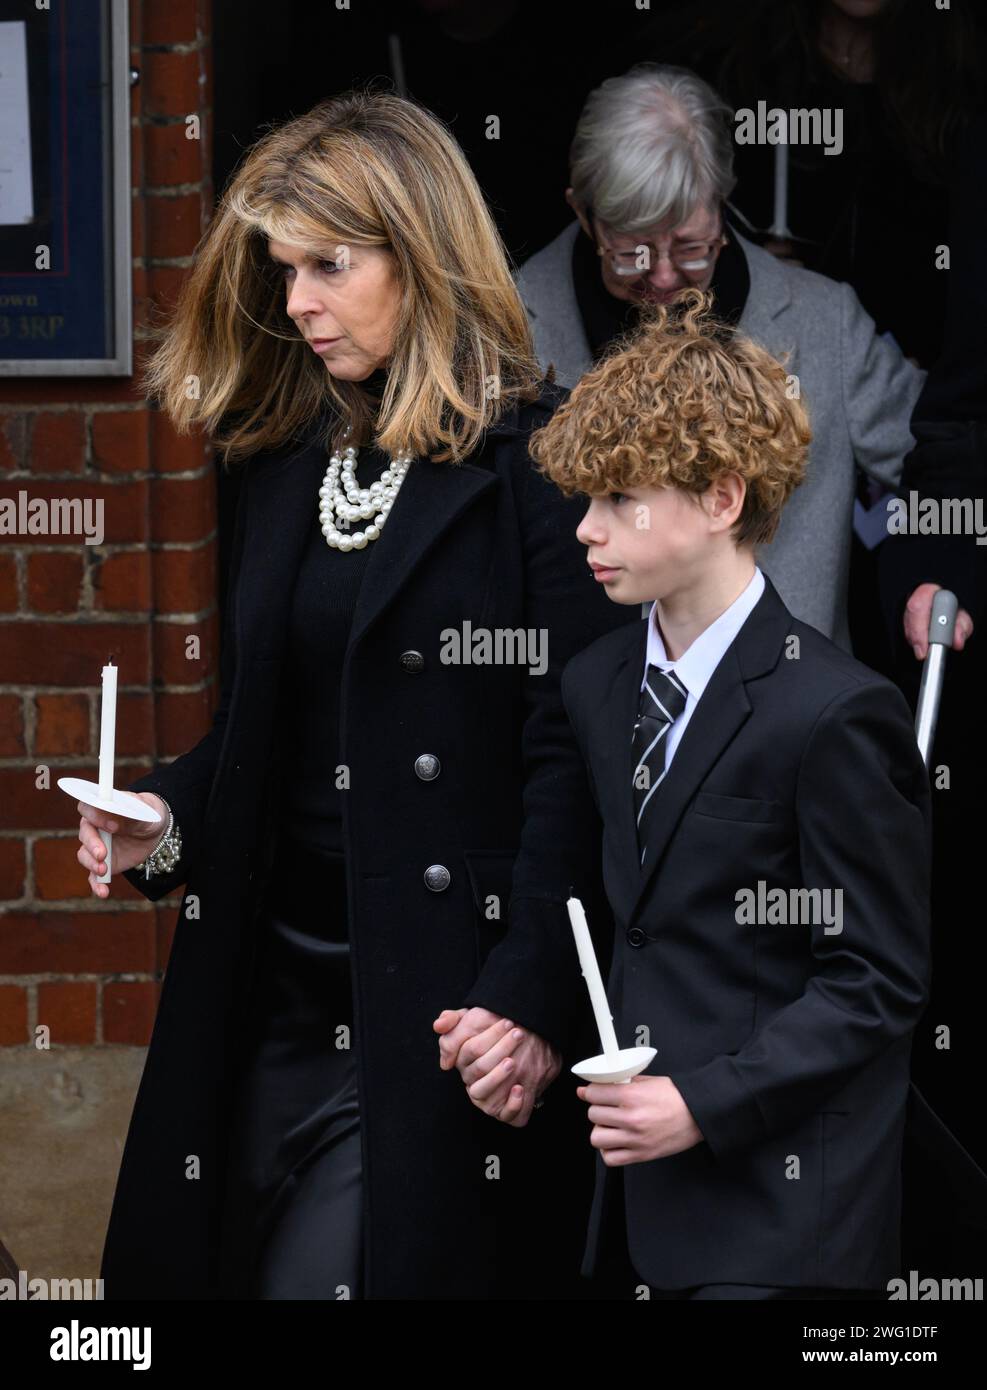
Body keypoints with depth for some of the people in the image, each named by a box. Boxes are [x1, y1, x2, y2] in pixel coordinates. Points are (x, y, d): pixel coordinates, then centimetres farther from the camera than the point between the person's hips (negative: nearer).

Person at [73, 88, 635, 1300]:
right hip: (273, 1008, 7)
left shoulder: (540, 464, -8)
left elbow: (570, 755, -13)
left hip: (439, 1019, -7)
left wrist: (530, 1002, -18)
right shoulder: (286, 461, 15)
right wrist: (171, 817, 2)